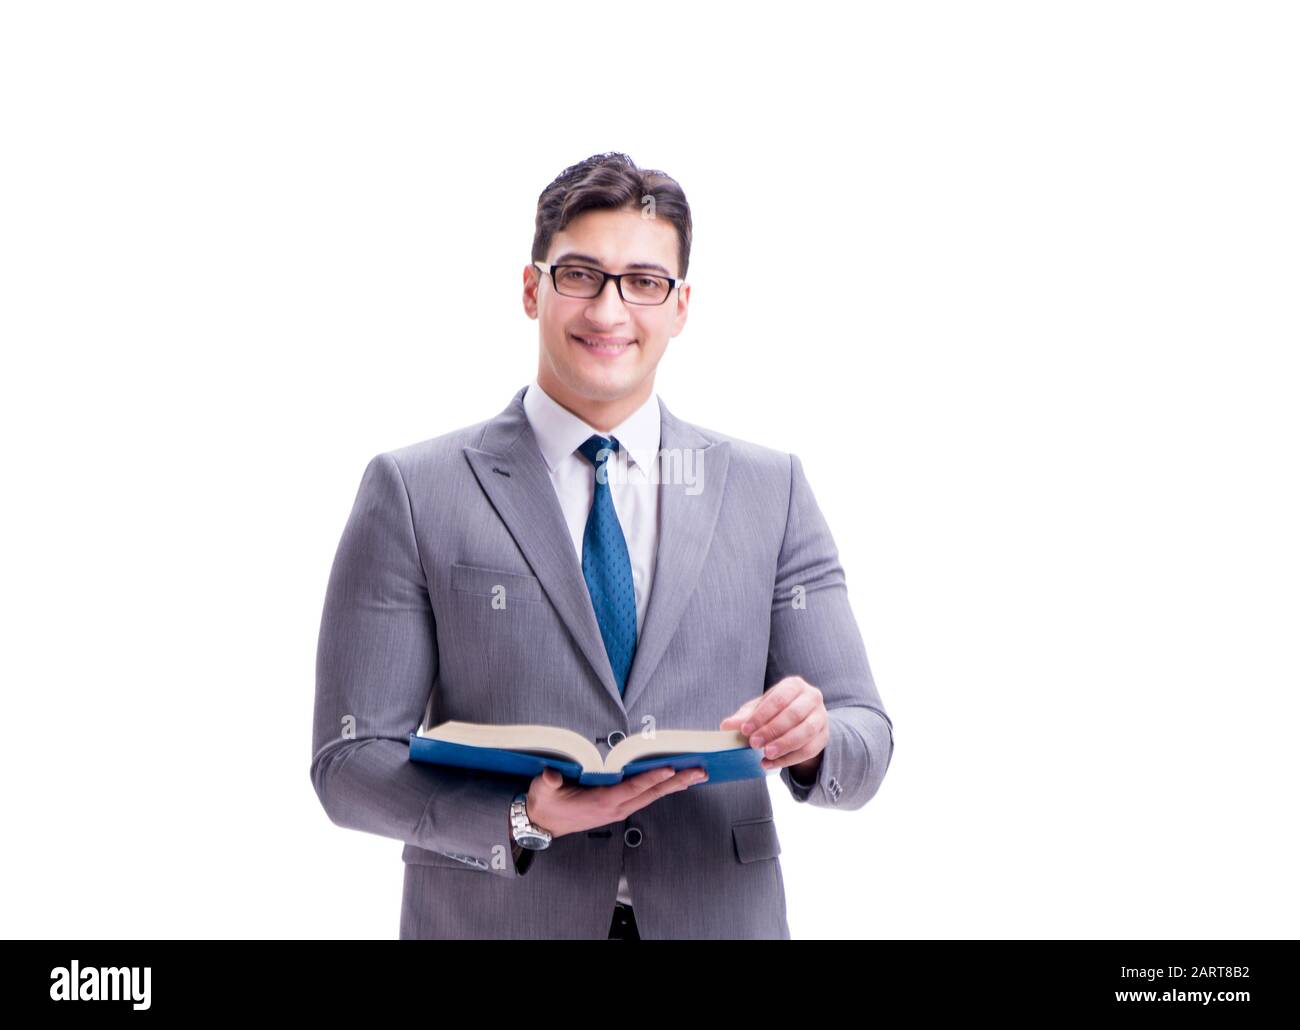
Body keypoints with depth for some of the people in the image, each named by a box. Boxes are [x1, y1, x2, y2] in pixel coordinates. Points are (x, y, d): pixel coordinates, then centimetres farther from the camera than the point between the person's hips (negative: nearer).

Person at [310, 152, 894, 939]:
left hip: (718, 914, 2)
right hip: (499, 919, -2)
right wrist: (524, 819, -22)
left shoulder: (772, 491, 2)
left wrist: (813, 738, -21)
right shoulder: (415, 493, -4)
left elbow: (864, 748, 1)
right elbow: (349, 761, -7)